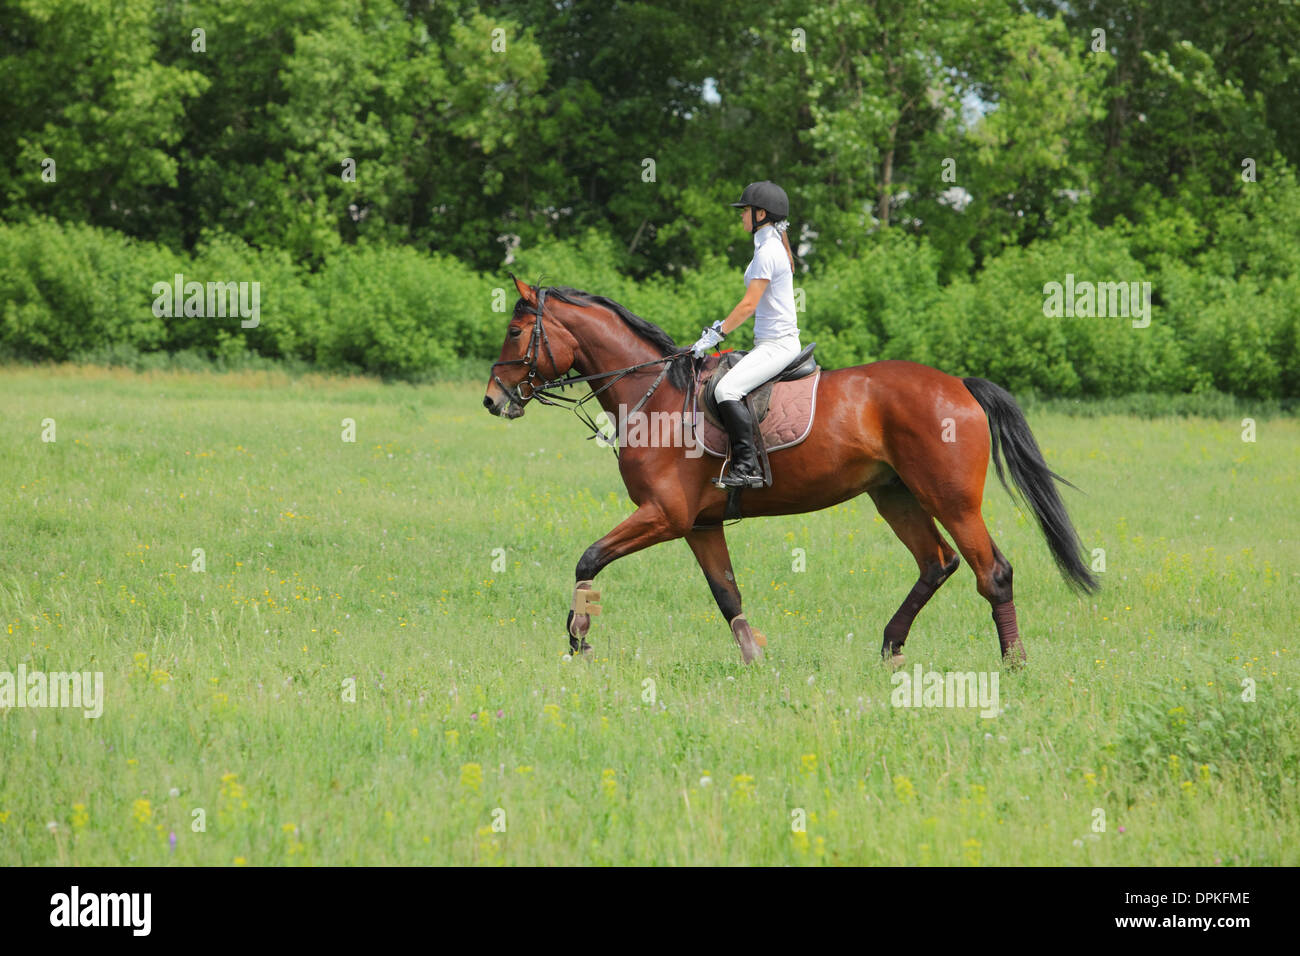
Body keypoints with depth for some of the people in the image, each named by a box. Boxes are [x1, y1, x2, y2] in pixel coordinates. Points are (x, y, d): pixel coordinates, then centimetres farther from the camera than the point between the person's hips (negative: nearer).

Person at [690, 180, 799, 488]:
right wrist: (724, 325, 15)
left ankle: (748, 467, -28)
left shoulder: (767, 252, -15)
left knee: (726, 390, -25)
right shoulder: (770, 247, 16)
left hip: (777, 344, -11)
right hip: (774, 343, 11)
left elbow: (749, 305, -19)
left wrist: (715, 336, -16)